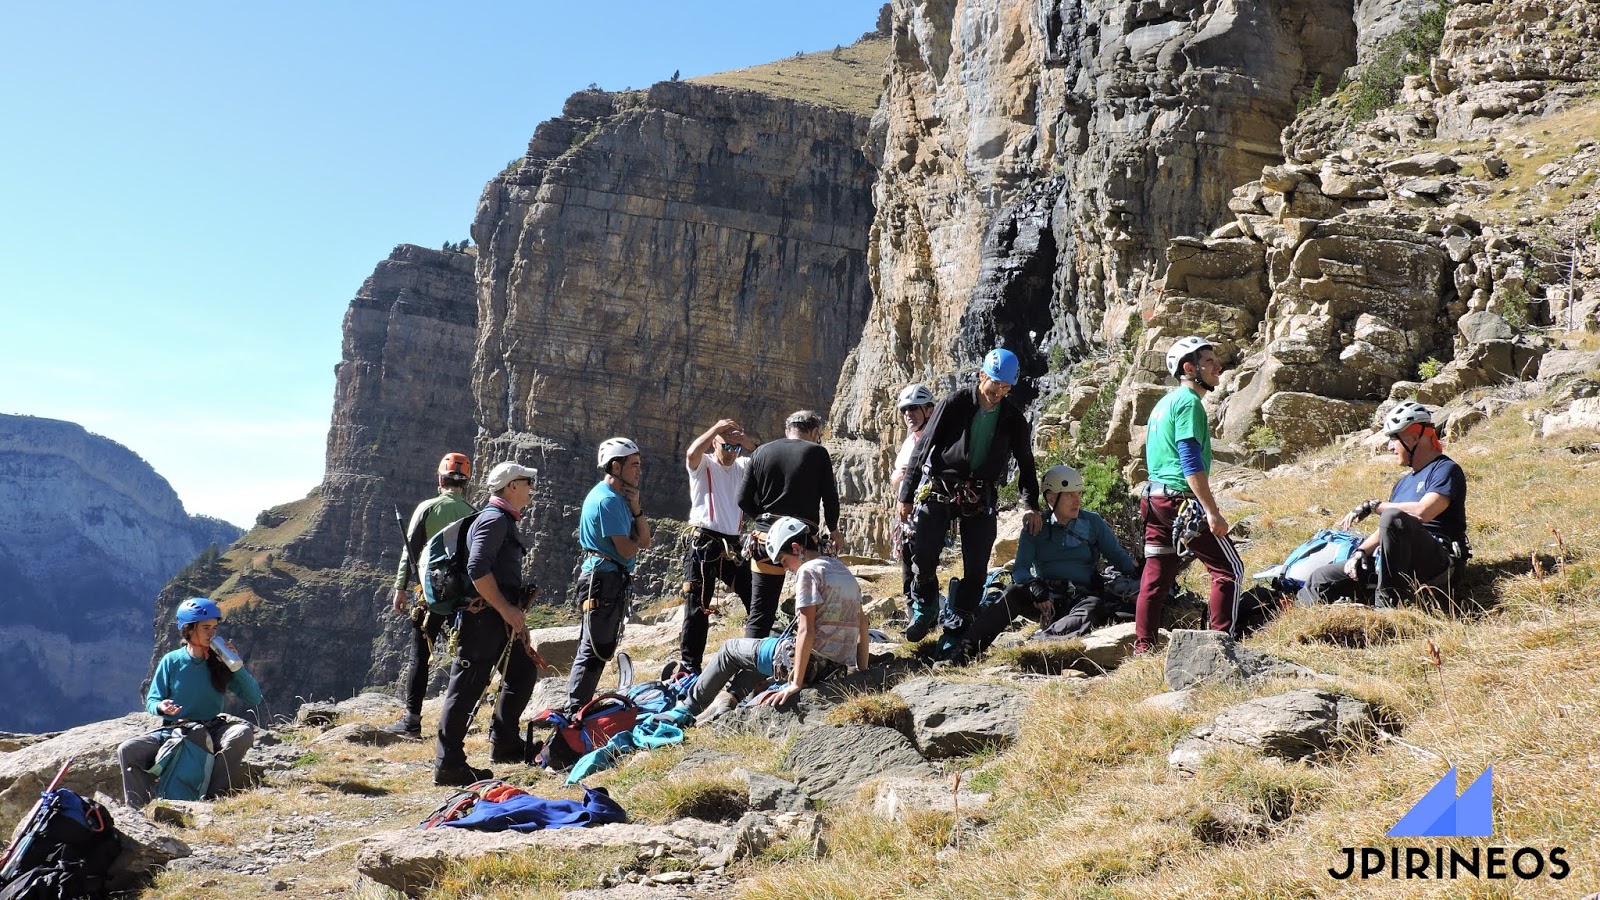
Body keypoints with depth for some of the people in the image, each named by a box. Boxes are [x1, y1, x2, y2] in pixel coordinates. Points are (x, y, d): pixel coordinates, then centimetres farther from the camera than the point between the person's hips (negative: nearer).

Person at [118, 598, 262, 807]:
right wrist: (161, 707, -19)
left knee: (244, 732, -31)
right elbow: (151, 701, 5)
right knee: (127, 750, -23)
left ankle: (213, 797, -26)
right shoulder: (172, 661, -1)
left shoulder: (219, 662, 0)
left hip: (211, 733, 0)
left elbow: (254, 698, -4)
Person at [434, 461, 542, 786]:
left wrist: (516, 615, 24)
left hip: (500, 619, 11)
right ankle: (448, 764, -3)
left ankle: (504, 744, 27)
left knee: (523, 672, 18)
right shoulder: (494, 519, -12)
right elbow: (477, 570, -24)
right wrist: (507, 609, -22)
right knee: (467, 687, -7)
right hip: (483, 616, -11)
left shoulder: (505, 521, 20)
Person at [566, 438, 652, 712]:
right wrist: (635, 540, 3)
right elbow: (627, 550, -19)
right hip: (603, 579, -11)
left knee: (597, 650, 16)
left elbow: (644, 541, 11)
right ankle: (574, 713, -5)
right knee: (594, 651, -8)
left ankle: (578, 708, 23)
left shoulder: (618, 497, 16)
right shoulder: (607, 499, -16)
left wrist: (635, 506, -1)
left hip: (612, 581, 11)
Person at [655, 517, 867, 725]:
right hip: (840, 667, 8)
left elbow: (806, 632, -18)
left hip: (812, 662, -8)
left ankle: (687, 710, 21)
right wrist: (862, 671, 18)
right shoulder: (843, 570, 13)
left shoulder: (808, 571, -12)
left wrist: (796, 684, -17)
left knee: (730, 649, 13)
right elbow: (862, 622, 14)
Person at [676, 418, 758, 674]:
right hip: (704, 544, -5)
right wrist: (717, 427, -17)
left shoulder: (743, 466, 13)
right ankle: (689, 666, 4)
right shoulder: (703, 465, 0)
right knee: (697, 608, -3)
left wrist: (749, 444, -13)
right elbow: (692, 453, -23)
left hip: (732, 546, 5)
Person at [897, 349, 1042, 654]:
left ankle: (954, 630, 11)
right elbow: (922, 449, -3)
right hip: (937, 490, -2)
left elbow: (1025, 463, 15)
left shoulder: (1014, 419, 2)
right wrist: (907, 496, -3)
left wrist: (1032, 505, 7)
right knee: (923, 559, -8)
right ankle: (924, 609, 18)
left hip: (980, 499, 2)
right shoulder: (954, 405, -7)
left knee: (976, 569, -2)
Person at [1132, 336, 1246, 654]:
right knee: (1229, 570, -1)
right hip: (1182, 500, -9)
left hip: (1154, 498, 9)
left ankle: (1143, 649, 10)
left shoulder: (1165, 402, 19)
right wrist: (1213, 512, -21)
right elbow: (1191, 463, -19)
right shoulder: (1189, 401, -11)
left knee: (1156, 577, 9)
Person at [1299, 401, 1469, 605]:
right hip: (1390, 563, 8)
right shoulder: (1404, 482, 27)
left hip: (1437, 560, -8)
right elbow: (1385, 530, 21)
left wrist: (1373, 506, -11)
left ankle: (1388, 603, -34)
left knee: (1393, 518, -38)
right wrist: (1361, 551, 2)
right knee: (1319, 579, -5)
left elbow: (1423, 512, -20)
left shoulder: (1446, 470, -1)